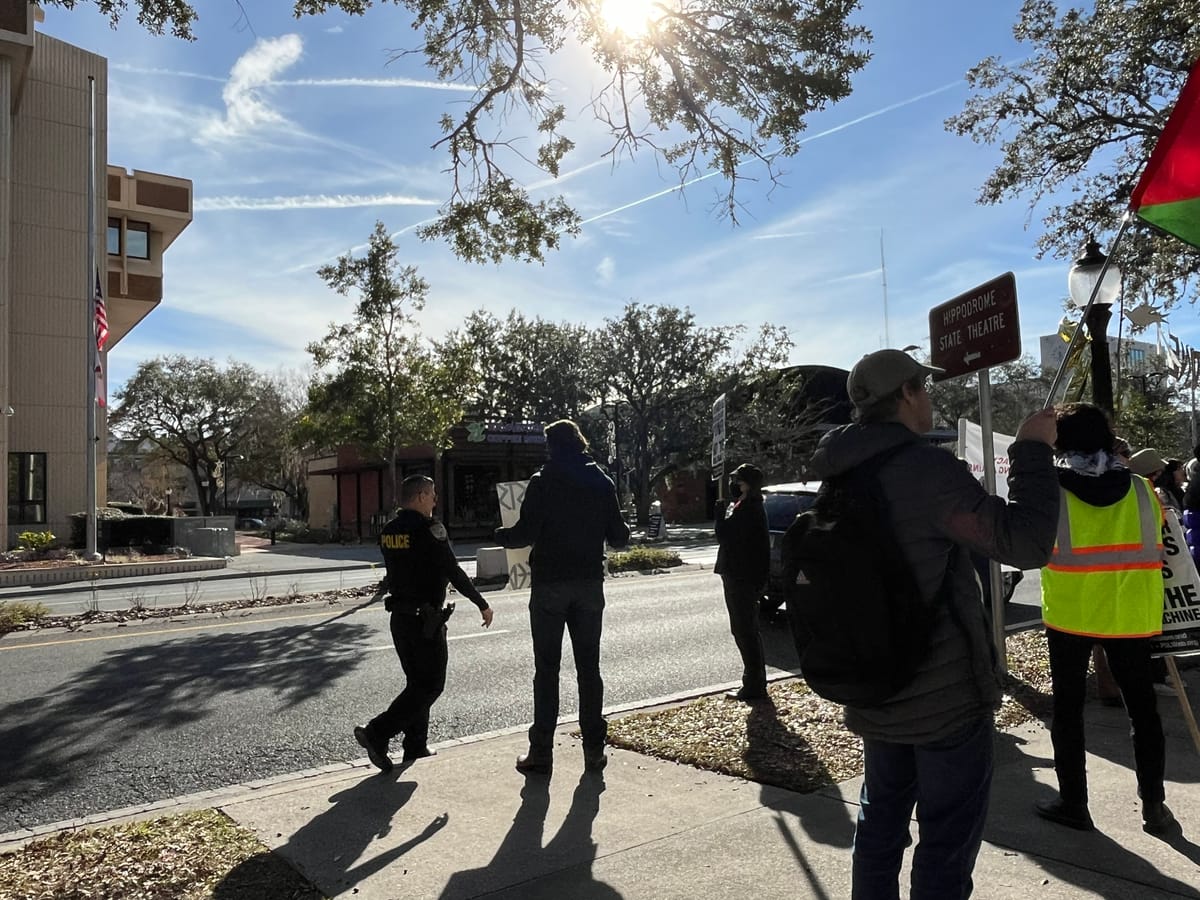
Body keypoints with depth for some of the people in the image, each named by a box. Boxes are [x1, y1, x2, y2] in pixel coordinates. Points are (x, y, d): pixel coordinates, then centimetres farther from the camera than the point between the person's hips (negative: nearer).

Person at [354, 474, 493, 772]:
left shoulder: (388, 531, 8)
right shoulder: (429, 528, -16)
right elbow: (453, 571, -16)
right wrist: (482, 604, -9)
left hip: (400, 616, 8)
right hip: (425, 620, -8)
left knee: (417, 682, 17)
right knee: (431, 686, 0)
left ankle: (416, 748, 20)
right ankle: (377, 733, -7)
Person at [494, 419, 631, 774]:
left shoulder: (543, 482, -8)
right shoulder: (602, 483, 3)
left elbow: (526, 533, -14)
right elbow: (618, 537, 3)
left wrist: (501, 535, 6)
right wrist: (621, 531, 26)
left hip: (549, 584, -3)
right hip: (589, 584, 3)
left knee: (546, 668, 4)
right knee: (589, 667, 11)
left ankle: (541, 751, 7)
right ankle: (594, 749, 14)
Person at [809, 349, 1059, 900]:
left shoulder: (843, 478, 3)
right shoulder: (927, 468, -21)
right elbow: (1026, 543, -19)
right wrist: (1033, 451, -9)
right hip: (945, 694, -7)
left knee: (881, 814, 21)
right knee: (949, 832, 7)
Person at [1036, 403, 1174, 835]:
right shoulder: (1142, 490, -1)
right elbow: (1154, 548, 10)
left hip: (1070, 614, -2)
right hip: (1130, 615, 3)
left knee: (1068, 708, 10)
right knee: (1142, 707, 15)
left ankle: (1073, 803, 16)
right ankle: (1154, 805, 22)